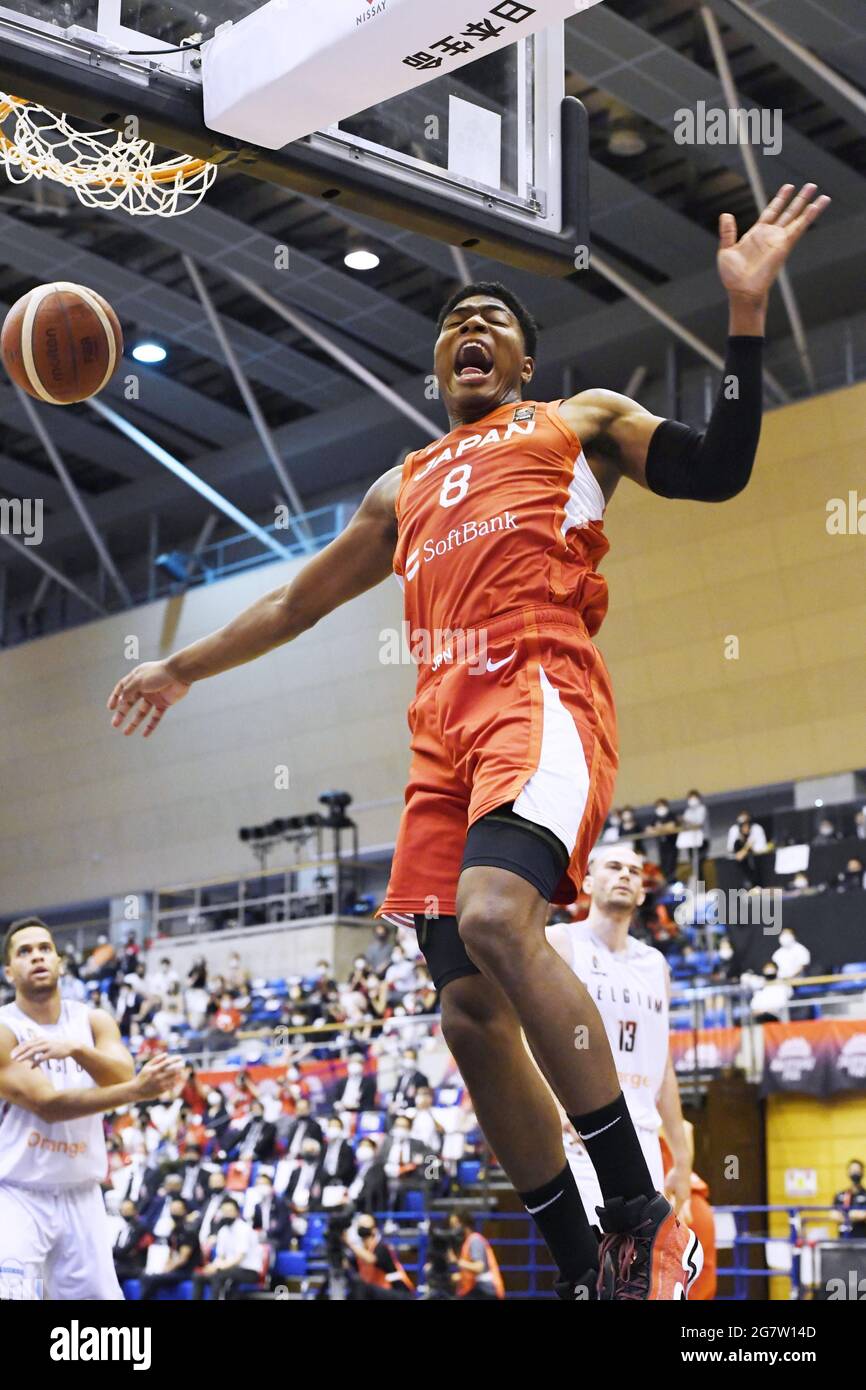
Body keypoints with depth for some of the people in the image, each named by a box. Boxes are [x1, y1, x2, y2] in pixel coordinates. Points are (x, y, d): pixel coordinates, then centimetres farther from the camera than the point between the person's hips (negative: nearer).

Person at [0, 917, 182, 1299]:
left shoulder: (93, 1022, 6)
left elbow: (123, 1078, -12)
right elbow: (48, 1105, -20)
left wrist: (76, 1049, -32)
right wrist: (137, 1091, -32)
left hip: (81, 1198, 5)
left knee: (99, 1292, 7)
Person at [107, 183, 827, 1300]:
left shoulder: (581, 421, 19)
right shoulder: (403, 488, 33)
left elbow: (719, 468, 5)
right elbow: (300, 599, 40)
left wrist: (744, 309, -3)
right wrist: (185, 667, 42)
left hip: (541, 693, -6)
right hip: (443, 728, 6)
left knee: (494, 916, -32)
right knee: (471, 1013, -4)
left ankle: (640, 1216, -25)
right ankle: (579, 1270, 6)